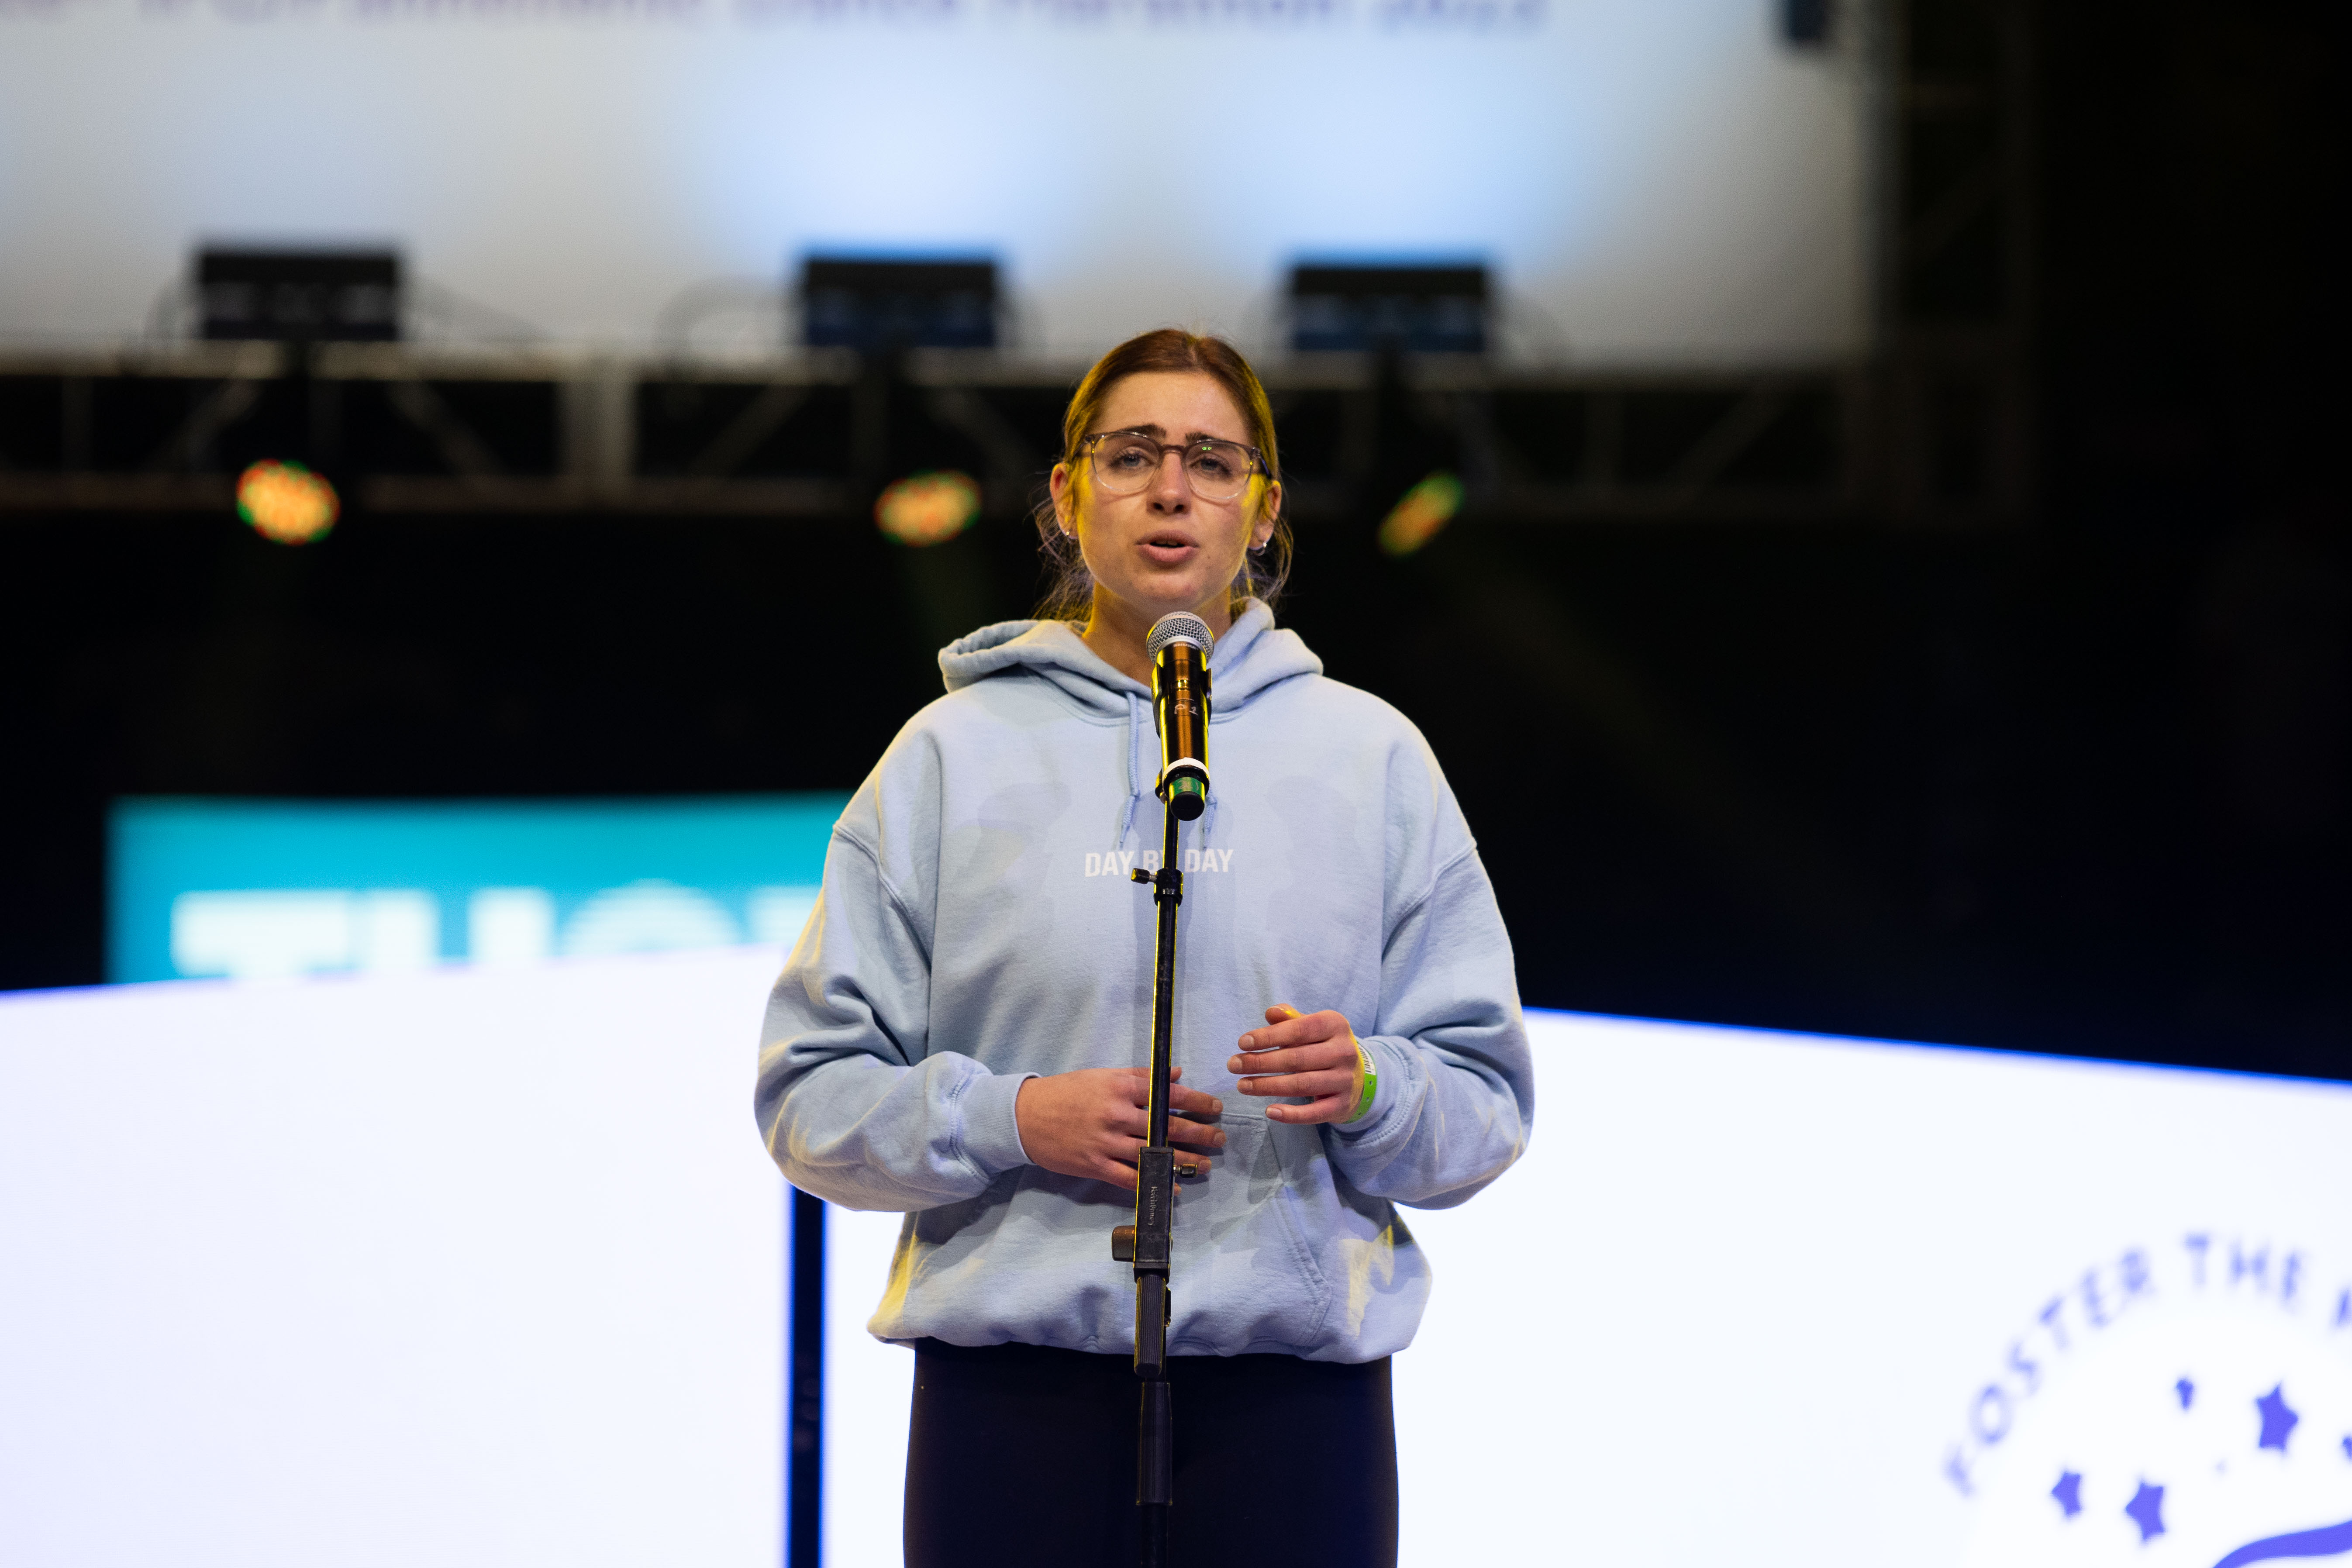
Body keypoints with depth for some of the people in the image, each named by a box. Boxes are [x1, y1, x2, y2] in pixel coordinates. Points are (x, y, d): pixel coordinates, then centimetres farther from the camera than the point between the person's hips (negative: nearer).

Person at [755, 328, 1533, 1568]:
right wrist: (1011, 1119, -12)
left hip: (1292, 1378, 1)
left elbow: (1486, 1106, 7)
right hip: (1013, 1374, 0)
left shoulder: (1371, 756, 10)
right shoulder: (953, 754, 8)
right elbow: (811, 1098, 4)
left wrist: (1366, 1093, -14)